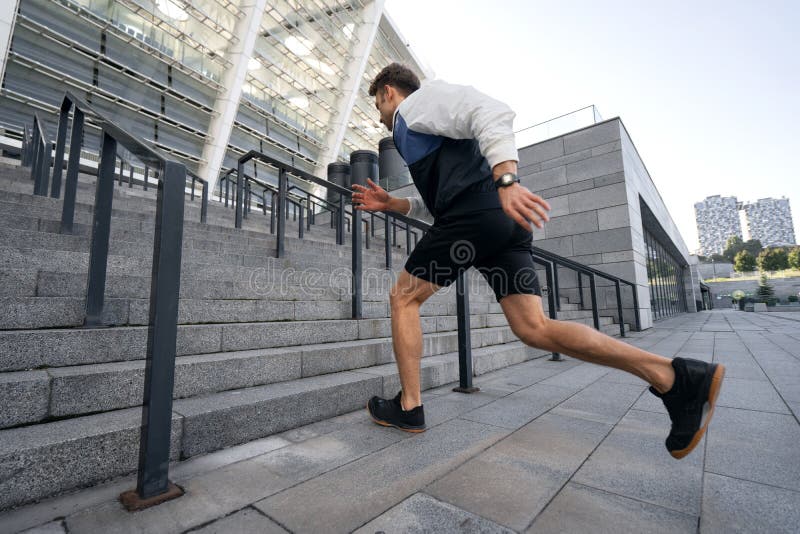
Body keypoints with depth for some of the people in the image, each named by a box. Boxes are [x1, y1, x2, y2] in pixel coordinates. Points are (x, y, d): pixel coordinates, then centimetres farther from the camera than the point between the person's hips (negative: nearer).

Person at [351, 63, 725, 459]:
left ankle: (409, 407, 9)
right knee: (535, 328, -1)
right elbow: (438, 206, 36)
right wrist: (389, 203, 29)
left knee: (403, 297, 4)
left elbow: (490, 113, -10)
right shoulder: (417, 132, 39)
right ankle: (674, 378, -4)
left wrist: (506, 180, -26)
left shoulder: (419, 100, 11)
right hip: (502, 220, 9)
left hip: (474, 214, -9)